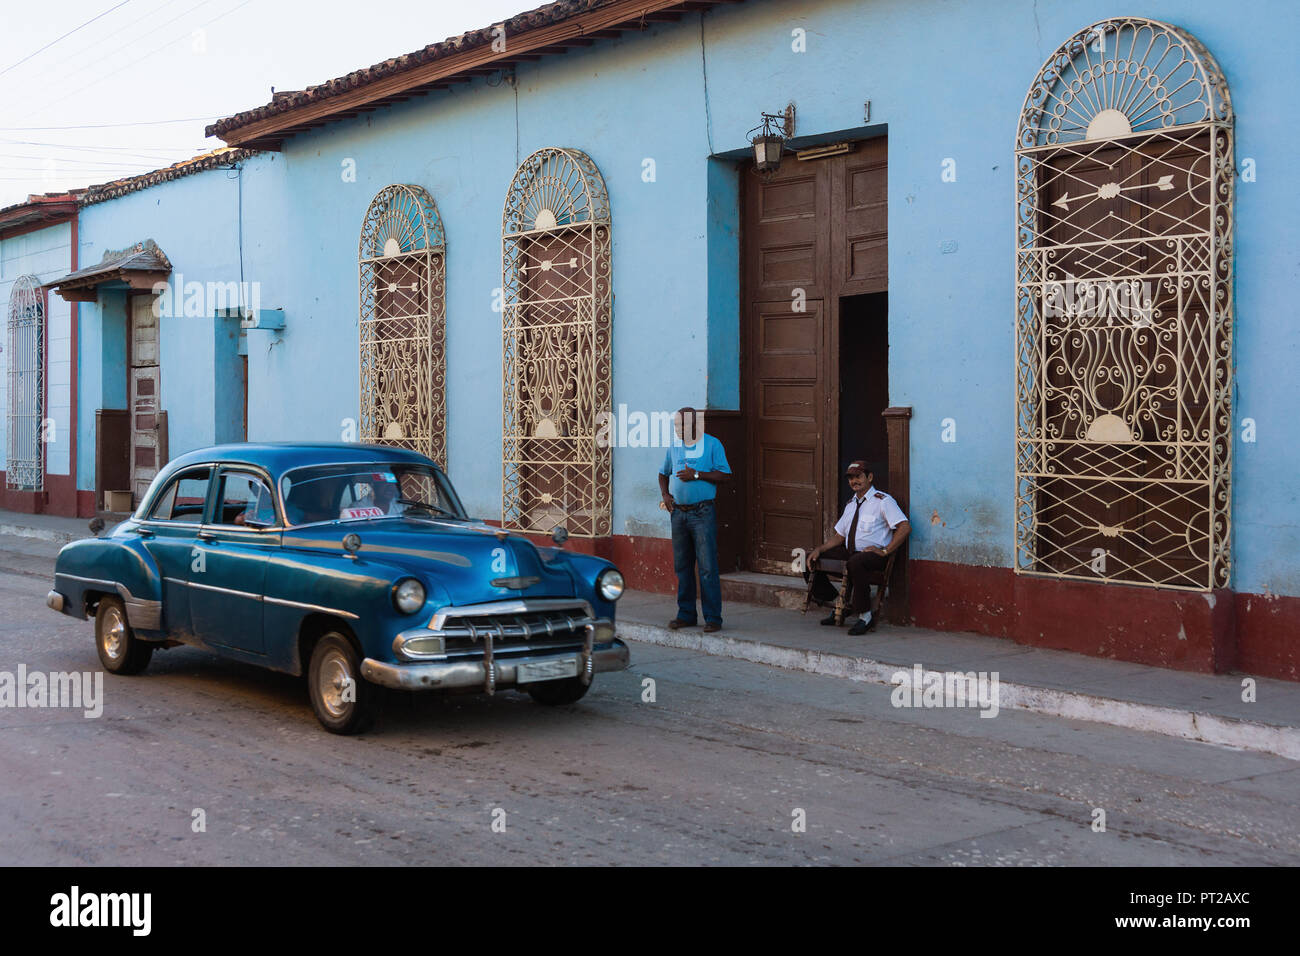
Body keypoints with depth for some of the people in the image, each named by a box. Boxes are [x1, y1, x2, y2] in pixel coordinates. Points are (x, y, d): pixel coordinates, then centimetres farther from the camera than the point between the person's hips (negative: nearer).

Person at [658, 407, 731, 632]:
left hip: (702, 513, -5)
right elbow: (664, 474, 27)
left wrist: (696, 475, -13)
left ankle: (713, 617, -3)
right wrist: (665, 494, 9)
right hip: (678, 512, 5)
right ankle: (686, 614, 17)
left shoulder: (712, 444, -1)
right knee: (682, 566, 9)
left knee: (707, 567, -7)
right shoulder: (674, 447, 14)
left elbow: (725, 475, -6)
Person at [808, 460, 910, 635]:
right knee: (814, 558, -2)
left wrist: (885, 551, -21)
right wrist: (819, 549, 1)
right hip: (850, 552, 8)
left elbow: (905, 527, -17)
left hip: (873, 555, -8)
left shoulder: (882, 501, -6)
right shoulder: (851, 504, 18)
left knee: (855, 562, -40)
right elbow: (839, 536, 18)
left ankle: (865, 616, -28)